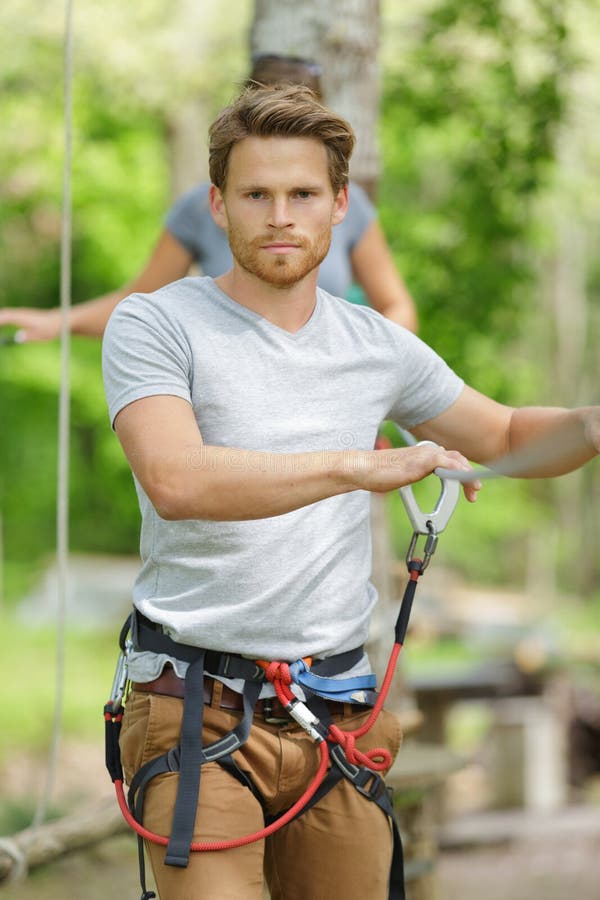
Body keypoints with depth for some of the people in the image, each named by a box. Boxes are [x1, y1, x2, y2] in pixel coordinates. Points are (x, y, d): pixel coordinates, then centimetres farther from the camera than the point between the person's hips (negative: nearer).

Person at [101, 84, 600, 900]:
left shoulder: (380, 348, 12)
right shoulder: (155, 326, -4)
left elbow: (508, 438, 27)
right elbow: (174, 479, -22)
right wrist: (362, 466, -31)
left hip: (338, 714, 5)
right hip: (201, 710, -5)